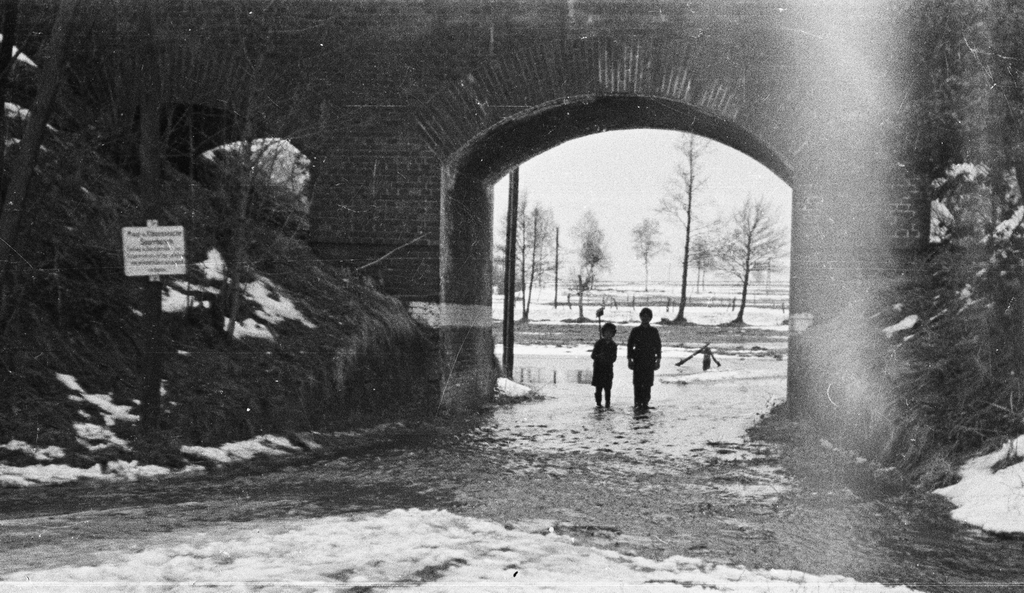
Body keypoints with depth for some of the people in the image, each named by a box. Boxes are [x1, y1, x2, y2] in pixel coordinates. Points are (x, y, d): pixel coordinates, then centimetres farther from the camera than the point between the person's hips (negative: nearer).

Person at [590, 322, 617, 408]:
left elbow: (614, 358, 5)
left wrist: (609, 358, -16)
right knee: (598, 387, -1)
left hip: (608, 369, 1)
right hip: (598, 369, -1)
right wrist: (599, 356, -20)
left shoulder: (613, 345, 7)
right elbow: (593, 355, 0)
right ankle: (598, 403, 7)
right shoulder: (598, 343, 1)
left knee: (607, 388, -2)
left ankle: (607, 403, 4)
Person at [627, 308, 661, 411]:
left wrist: (658, 360, 4)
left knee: (647, 383, -1)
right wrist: (630, 359, 0)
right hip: (638, 360, -1)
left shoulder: (654, 331, 7)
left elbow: (658, 346, 9)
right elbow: (629, 345, 6)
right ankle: (637, 403, -2)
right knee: (637, 383, -4)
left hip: (650, 361, 1)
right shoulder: (635, 331, 5)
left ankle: (645, 403, 4)